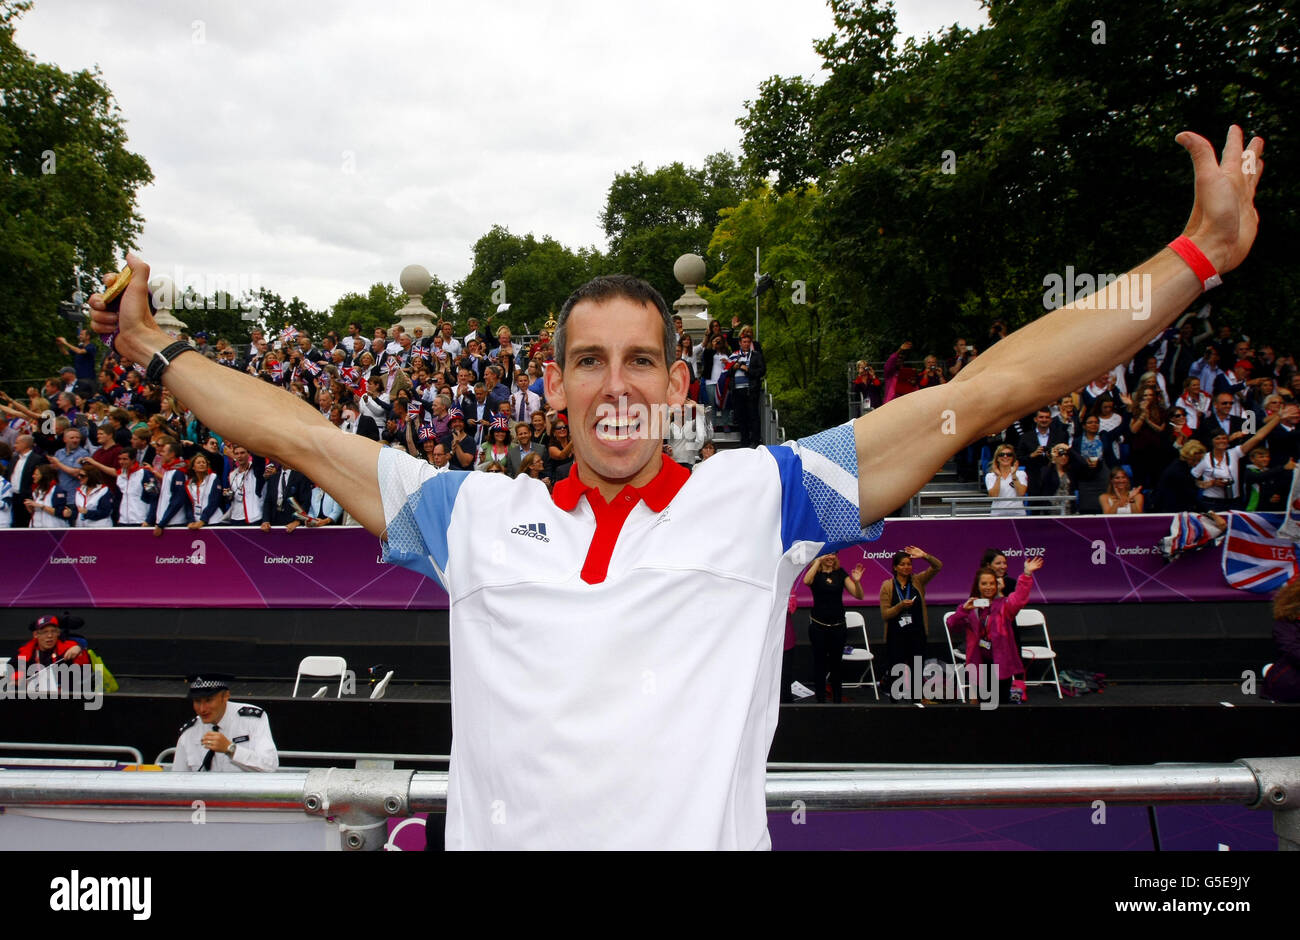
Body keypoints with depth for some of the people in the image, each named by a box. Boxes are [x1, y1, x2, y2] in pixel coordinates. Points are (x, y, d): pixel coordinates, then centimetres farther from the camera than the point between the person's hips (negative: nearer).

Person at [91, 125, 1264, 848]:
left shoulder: (758, 497, -2)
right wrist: (156, 347, 23)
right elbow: (305, 435, 17)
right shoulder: (475, 516, 6)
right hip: (498, 831, 2)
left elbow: (981, 392, -3)